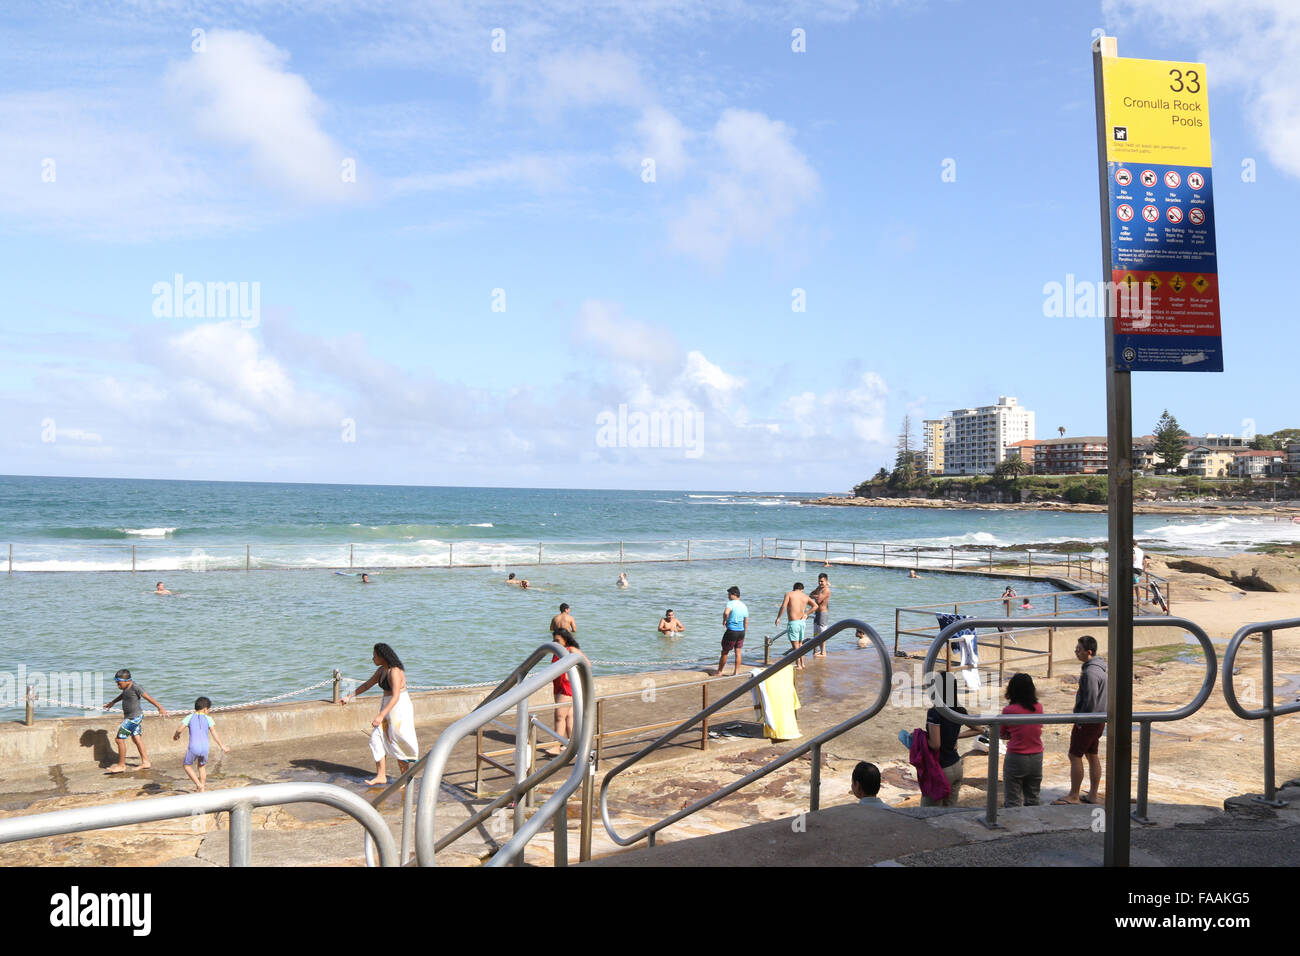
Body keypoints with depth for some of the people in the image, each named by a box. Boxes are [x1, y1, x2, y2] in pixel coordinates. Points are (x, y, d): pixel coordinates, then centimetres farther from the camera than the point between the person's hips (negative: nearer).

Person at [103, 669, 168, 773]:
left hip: (134, 717, -10)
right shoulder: (127, 687, 3)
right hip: (130, 717, 10)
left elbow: (148, 697, -21)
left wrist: (160, 708, -20)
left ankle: (121, 765, 7)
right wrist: (112, 702, 35)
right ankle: (145, 762, 24)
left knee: (120, 739, -4)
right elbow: (123, 695, 26)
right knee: (136, 738, 16)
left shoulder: (135, 687, -23)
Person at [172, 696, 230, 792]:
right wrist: (222, 746, -4)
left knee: (187, 766, 21)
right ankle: (202, 790, 24)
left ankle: (198, 784, 5)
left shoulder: (189, 717, 6)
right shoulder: (208, 719, 6)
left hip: (193, 747, -2)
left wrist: (176, 735, 20)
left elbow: (180, 729, -4)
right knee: (202, 766, 25)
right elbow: (214, 733, -3)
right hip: (204, 747, 2)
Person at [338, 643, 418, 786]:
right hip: (387, 707, 9)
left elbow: (395, 697, -27)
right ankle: (381, 776, 10)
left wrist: (381, 715, -31)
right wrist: (349, 696, 17)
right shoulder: (382, 670, 8)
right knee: (377, 738, 5)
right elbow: (367, 685, 20)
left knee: (398, 744, -2)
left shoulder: (395, 671, -21)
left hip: (399, 709, -9)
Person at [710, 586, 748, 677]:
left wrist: (724, 621, -16)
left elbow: (726, 612, -34)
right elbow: (746, 622, 11)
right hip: (741, 631, 6)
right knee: (738, 652, 13)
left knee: (725, 652, 8)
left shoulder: (731, 603, -14)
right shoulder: (744, 606, 8)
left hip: (731, 631, -6)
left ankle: (719, 672, 19)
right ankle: (737, 672, 16)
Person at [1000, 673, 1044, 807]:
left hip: (1016, 758, -4)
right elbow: (1038, 730, 9)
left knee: (1013, 803, 5)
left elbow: (1003, 735, -2)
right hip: (1036, 758, 4)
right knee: (1032, 801, 17)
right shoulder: (1039, 707, -2)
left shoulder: (1009, 710, -13)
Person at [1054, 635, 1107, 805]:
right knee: (1092, 755, 14)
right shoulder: (1099, 668, 10)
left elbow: (1090, 700, -25)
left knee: (1075, 756, -2)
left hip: (1087, 721, -10)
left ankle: (1074, 796, 4)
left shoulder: (1090, 673, -23)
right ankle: (1092, 795, 22)